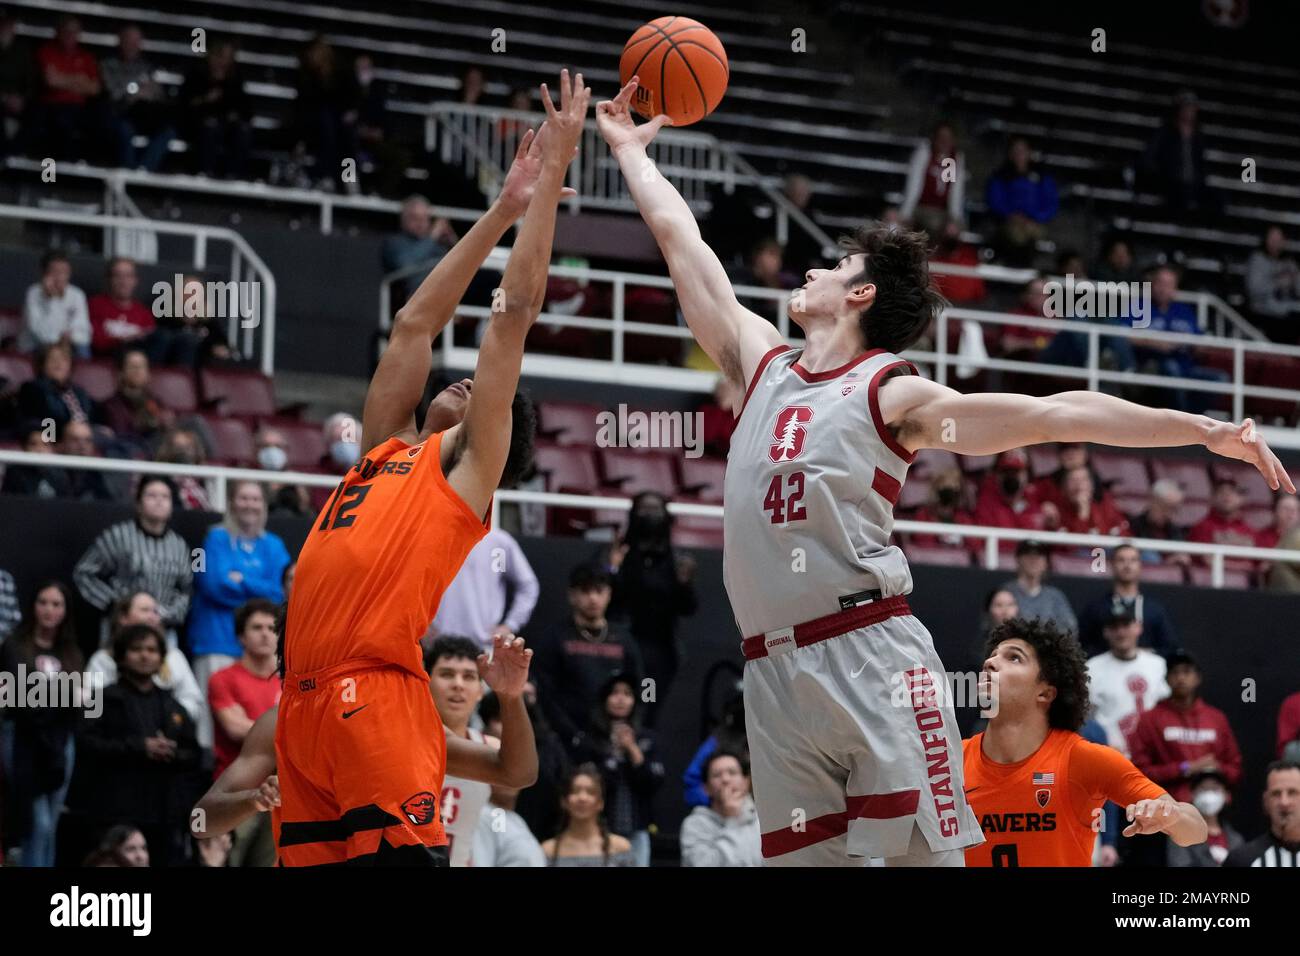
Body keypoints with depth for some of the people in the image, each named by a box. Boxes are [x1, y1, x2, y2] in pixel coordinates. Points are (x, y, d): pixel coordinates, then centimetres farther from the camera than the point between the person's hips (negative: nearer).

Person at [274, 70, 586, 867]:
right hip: (304, 705, 7)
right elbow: (415, 323, 31)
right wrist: (504, 211, 33)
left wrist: (552, 175, 12)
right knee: (314, 861, 5)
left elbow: (516, 312, 9)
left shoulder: (472, 466, 10)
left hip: (379, 704, -7)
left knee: (402, 858, -14)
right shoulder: (384, 450, 26)